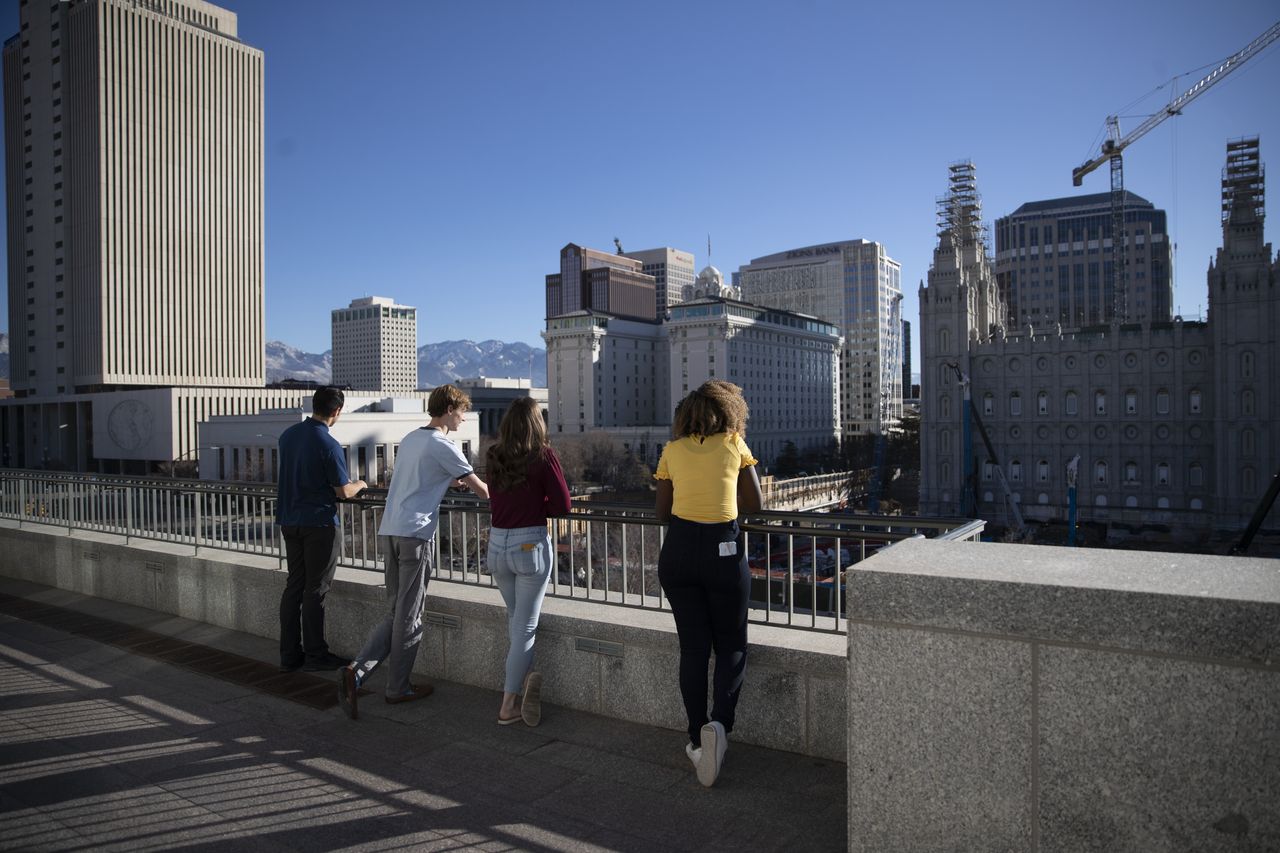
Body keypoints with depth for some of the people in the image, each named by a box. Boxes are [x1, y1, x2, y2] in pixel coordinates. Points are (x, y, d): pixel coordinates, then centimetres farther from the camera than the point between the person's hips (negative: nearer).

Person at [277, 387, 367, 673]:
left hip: (289, 519, 7)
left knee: (294, 586, 12)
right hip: (318, 523, -7)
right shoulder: (329, 446, -18)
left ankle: (289, 655, 17)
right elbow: (343, 491, -13)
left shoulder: (288, 435, 5)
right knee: (315, 590, 1)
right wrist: (360, 485, 9)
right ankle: (315, 655, 11)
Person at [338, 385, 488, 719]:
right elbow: (481, 489, -3)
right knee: (409, 616, 3)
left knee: (395, 613, 14)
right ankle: (398, 688, 14)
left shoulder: (410, 439, 17)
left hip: (388, 531, 8)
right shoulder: (444, 446, -7)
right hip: (415, 534, -8)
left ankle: (356, 671, 1)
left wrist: (449, 482, 31)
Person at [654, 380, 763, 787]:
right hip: (723, 549, -2)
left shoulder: (672, 450, 6)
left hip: (677, 551, 2)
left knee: (692, 647, 11)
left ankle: (698, 739, 16)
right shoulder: (734, 444, 1)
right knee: (732, 646, 11)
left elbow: (662, 512, 9)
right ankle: (719, 723, -9)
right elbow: (755, 505, 4)